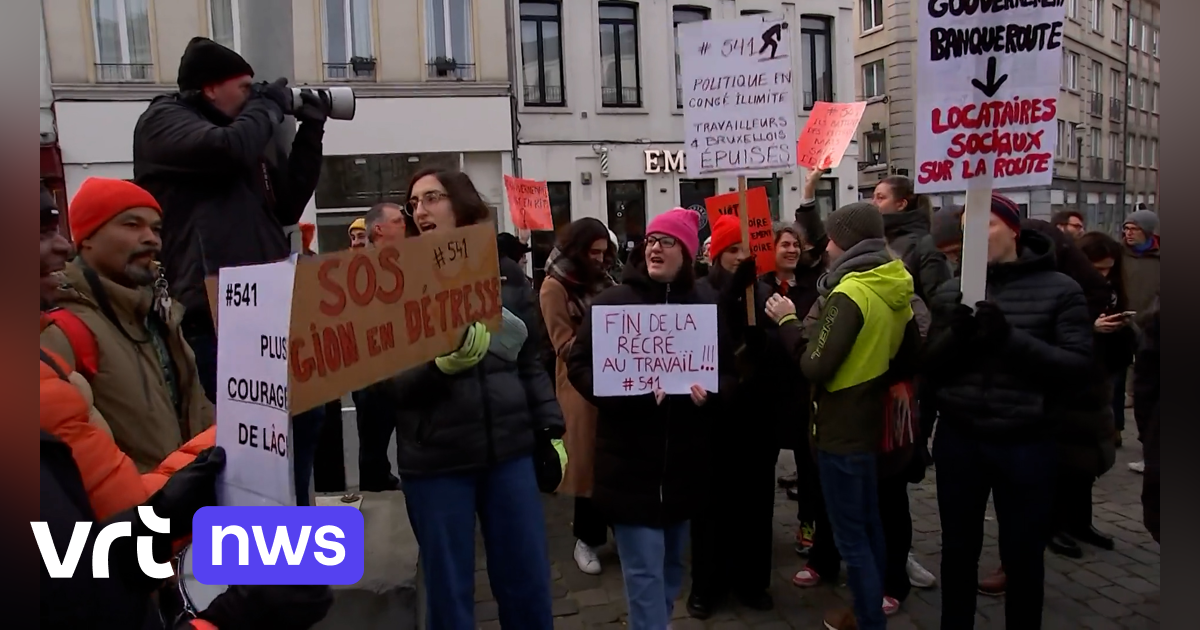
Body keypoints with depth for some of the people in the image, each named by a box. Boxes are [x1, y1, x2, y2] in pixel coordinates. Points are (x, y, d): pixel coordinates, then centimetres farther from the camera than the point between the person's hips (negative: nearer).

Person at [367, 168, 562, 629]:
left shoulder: (505, 274, 6)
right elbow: (380, 384, -7)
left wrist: (551, 429, 5)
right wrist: (440, 365, -23)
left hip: (509, 448, 2)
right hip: (435, 457, -2)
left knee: (528, 581, 12)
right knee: (449, 590, 11)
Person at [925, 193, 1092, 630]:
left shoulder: (1060, 290, -4)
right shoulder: (950, 293, 4)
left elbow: (1077, 364, -12)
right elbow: (930, 364, 1)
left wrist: (1010, 339, -24)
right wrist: (956, 337, -19)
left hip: (1025, 443, -2)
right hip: (958, 439, 3)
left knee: (1023, 553, 13)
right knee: (958, 548, 15)